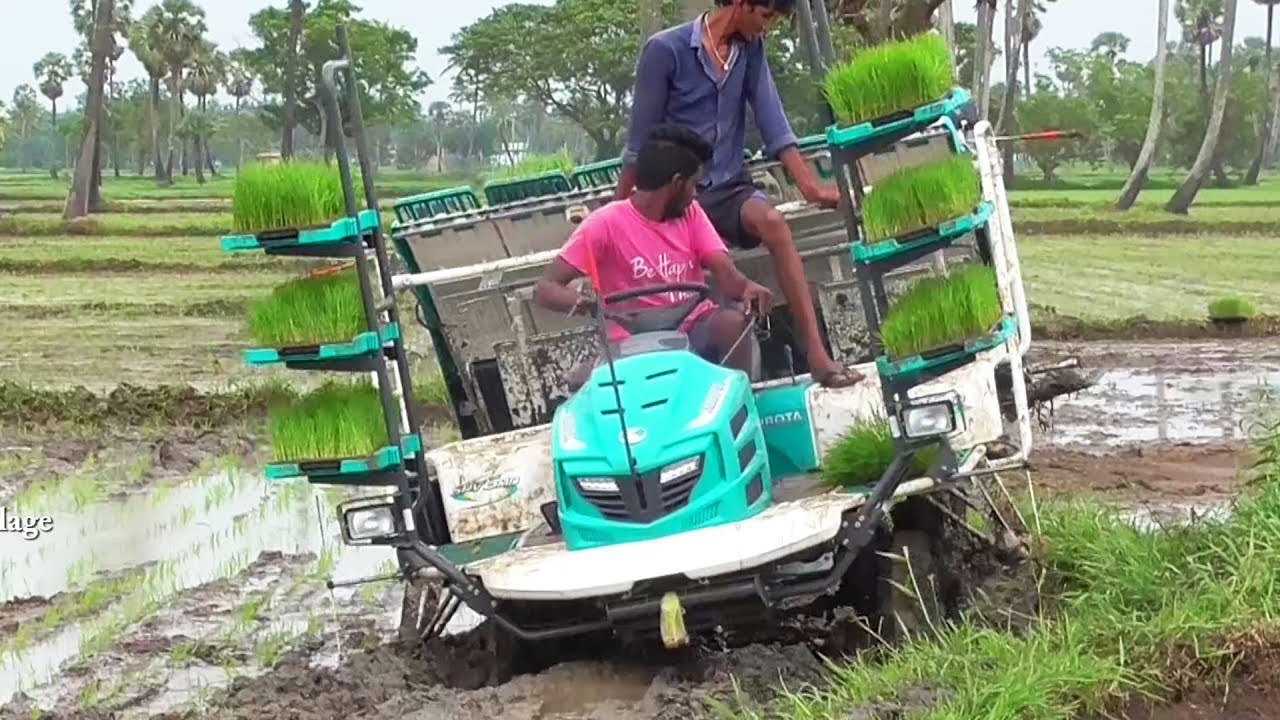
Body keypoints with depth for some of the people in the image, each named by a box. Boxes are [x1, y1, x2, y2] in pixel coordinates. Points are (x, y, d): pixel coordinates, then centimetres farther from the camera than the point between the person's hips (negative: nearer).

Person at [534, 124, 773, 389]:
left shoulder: (691, 213, 9)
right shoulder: (606, 223, -8)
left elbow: (725, 272, -4)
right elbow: (545, 289, -12)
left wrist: (747, 287, -29)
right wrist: (587, 305, -34)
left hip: (695, 331, 4)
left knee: (733, 321, -29)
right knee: (583, 383, -33)